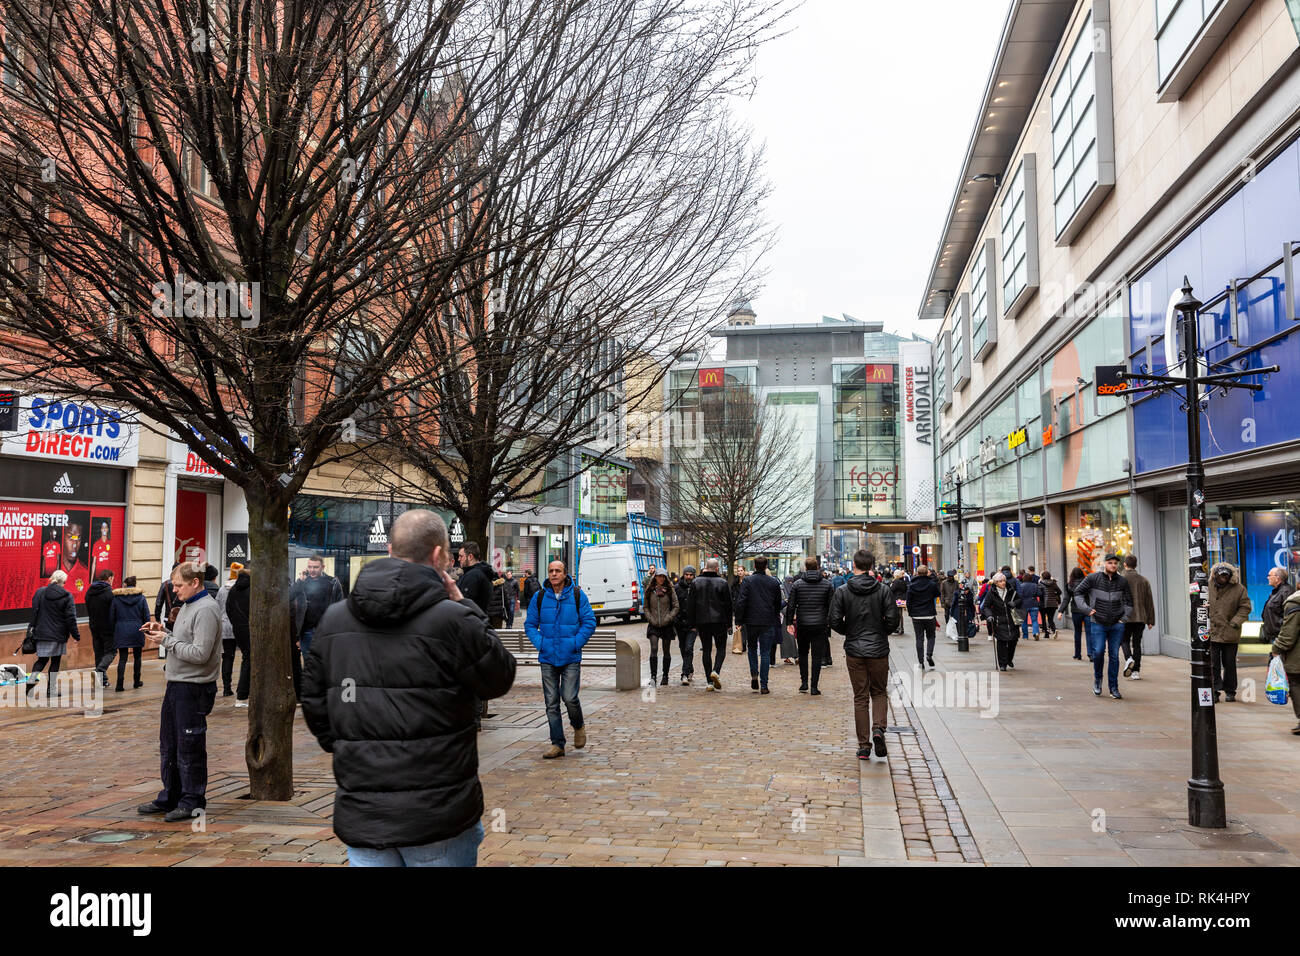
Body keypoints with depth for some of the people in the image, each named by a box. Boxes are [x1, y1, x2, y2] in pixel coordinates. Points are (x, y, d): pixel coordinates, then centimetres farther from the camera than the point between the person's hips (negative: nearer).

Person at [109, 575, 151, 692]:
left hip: (121, 631, 0)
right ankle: (137, 682, 22)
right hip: (137, 631, 0)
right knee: (137, 657, 13)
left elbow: (111, 617, 3)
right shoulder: (141, 597, 0)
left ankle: (119, 686, -7)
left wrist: (112, 631, 13)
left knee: (122, 658, 0)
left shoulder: (116, 598, -1)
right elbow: (147, 616, 0)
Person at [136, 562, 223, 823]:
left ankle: (192, 802, 9)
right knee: (169, 745, 17)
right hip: (176, 685, 10)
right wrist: (162, 631, 4)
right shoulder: (187, 606, 15)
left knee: (189, 748, -1)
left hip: (193, 689, -10)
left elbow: (199, 654, -23)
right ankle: (169, 798, 28)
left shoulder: (206, 610, -17)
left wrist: (166, 640, -16)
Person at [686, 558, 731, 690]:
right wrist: (729, 623, 8)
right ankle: (716, 671, -15)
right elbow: (729, 605, 0)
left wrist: (691, 623, 8)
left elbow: (690, 604, 2)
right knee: (721, 647, 9)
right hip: (719, 620, -2)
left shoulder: (696, 582, 1)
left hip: (702, 621, 2)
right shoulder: (722, 583, -3)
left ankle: (710, 682, 6)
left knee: (706, 650, 8)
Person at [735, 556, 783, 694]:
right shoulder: (774, 582, 3)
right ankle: (763, 685, 1)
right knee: (765, 653, 3)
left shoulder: (748, 581, -4)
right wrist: (776, 619, 24)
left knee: (752, 648, 20)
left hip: (751, 621, -1)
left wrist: (738, 619, -3)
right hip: (768, 622, 1)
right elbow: (778, 604, 12)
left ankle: (754, 674, 1)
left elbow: (741, 601, -9)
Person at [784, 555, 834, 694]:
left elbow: (791, 605, -2)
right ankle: (814, 687, 3)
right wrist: (830, 623, 9)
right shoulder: (827, 584, 0)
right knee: (817, 655, 4)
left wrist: (789, 622, 6)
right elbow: (831, 606, 2)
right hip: (820, 625, 0)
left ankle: (804, 683, 13)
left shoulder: (797, 584, -2)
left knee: (803, 653, 16)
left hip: (802, 625, 0)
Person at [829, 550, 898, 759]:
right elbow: (893, 618, -9)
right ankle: (878, 729, -8)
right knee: (879, 693, 17)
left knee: (860, 698, 8)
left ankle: (864, 745, 8)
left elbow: (835, 621, -7)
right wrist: (882, 633, 11)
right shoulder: (883, 590, -4)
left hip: (854, 651, 0)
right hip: (879, 650, 0)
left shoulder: (843, 592, -4)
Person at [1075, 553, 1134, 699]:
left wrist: (1124, 617, 3)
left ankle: (1114, 688, 12)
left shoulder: (1123, 581, 4)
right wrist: (1087, 609, -7)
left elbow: (1129, 601, 14)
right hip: (1098, 623, -2)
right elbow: (1078, 592, 3)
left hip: (1116, 625, 2)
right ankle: (1097, 678, 16)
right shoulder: (1093, 578, -3)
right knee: (1098, 652, -11)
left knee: (1114, 656, 3)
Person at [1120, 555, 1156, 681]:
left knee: (1124, 640, 11)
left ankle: (1128, 658, -17)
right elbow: (1149, 602, 9)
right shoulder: (1144, 580, 8)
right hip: (1141, 617, 3)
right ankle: (1136, 671, 6)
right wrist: (1150, 620, 13)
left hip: (1126, 617, -3)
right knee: (1137, 643, 8)